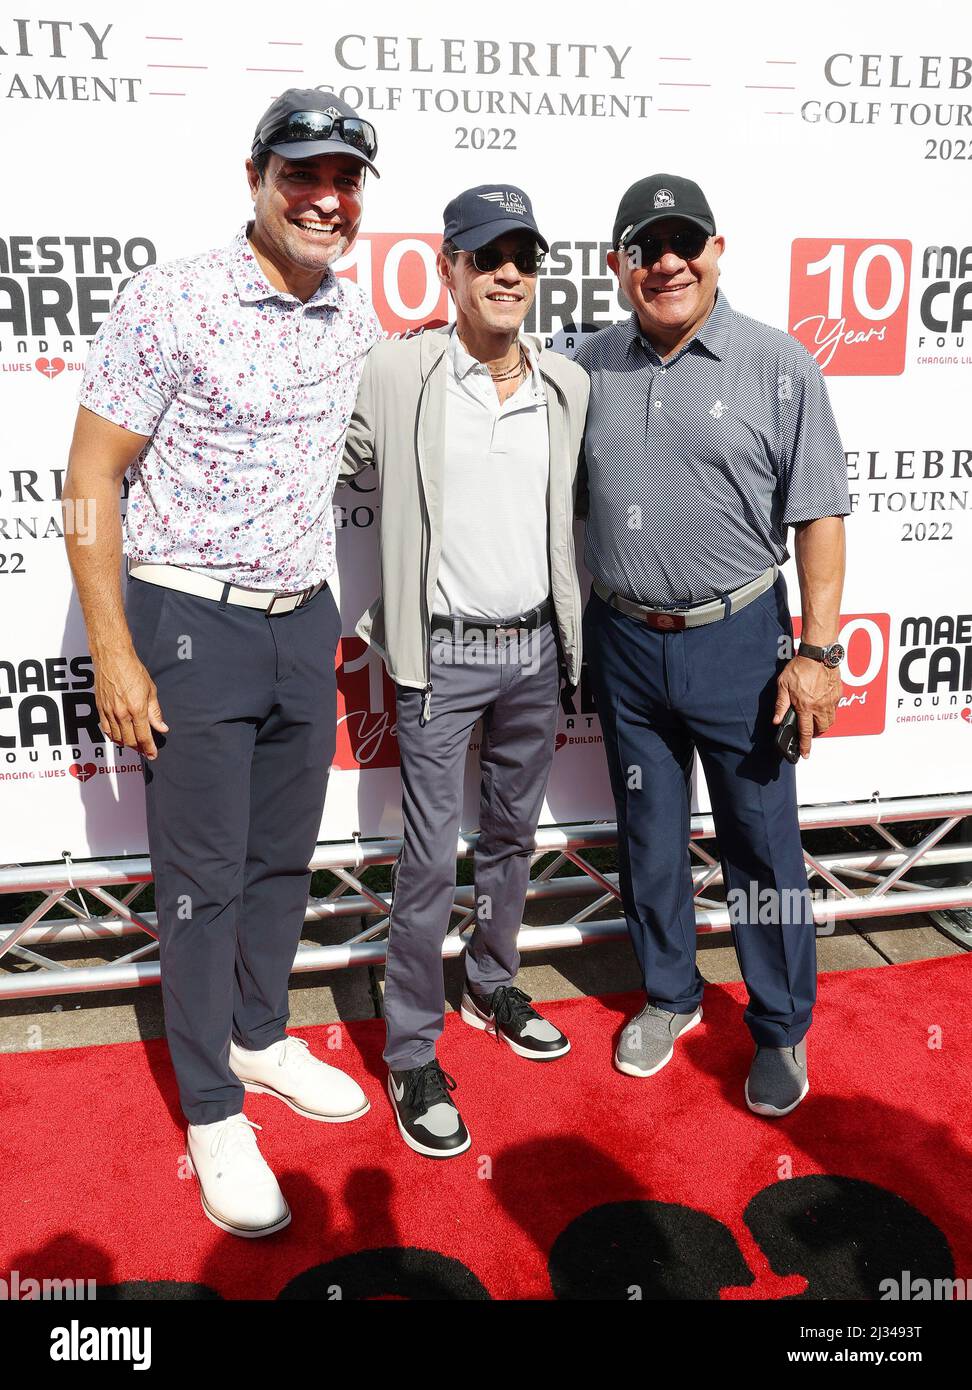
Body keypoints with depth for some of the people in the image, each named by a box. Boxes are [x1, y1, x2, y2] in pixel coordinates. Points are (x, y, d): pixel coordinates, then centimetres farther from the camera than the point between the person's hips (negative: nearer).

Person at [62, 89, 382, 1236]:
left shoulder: (357, 323, 7)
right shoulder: (168, 303, -11)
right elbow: (92, 475, -10)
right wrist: (113, 653, -13)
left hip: (304, 624, 6)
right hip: (190, 625, -5)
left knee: (284, 858, 17)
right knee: (203, 876, 4)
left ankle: (261, 1039, 39)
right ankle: (212, 1113, 22)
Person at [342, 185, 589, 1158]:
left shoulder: (569, 385, 5)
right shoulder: (398, 374, -7)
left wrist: (570, 641, 15)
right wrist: (375, 619, -3)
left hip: (536, 648, 5)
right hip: (442, 654, -4)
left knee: (513, 837, 18)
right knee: (430, 860, -1)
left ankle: (493, 989, 39)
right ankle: (412, 1058, 15)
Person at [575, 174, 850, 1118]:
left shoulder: (778, 366, -5)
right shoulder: (591, 365, 4)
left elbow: (819, 516, -6)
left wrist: (817, 651, -11)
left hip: (735, 640, -3)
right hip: (623, 640, 4)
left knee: (762, 843, 7)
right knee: (648, 836, 16)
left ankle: (781, 1030, 27)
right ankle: (669, 995, 37)